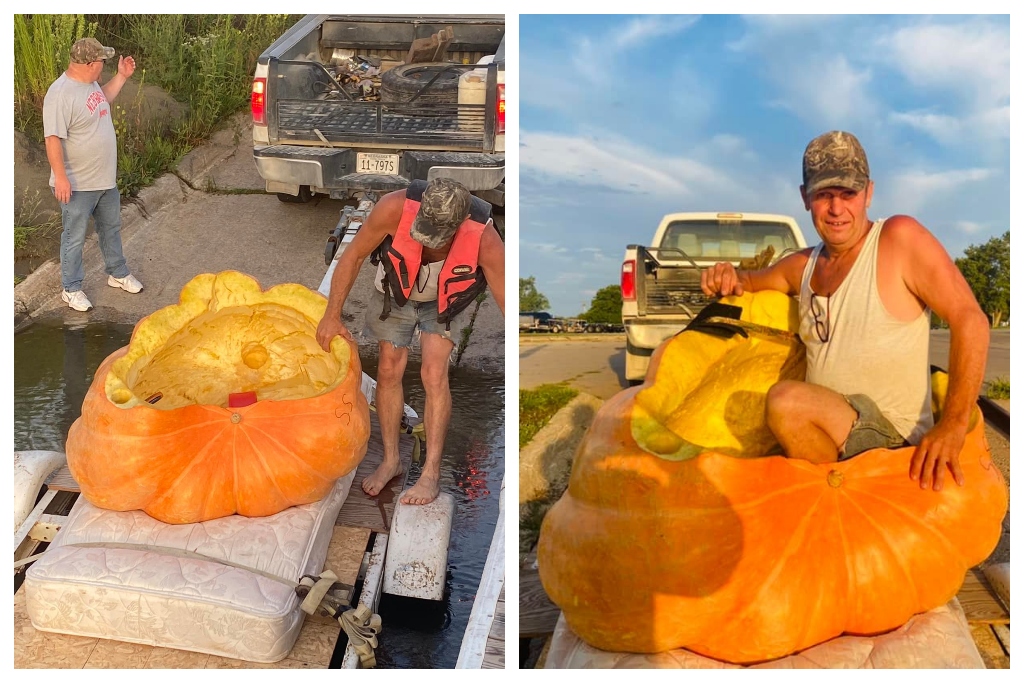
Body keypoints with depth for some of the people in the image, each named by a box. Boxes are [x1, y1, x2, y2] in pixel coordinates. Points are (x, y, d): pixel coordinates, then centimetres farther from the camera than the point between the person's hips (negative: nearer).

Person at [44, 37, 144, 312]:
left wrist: (121, 77, 19)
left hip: (105, 179, 9)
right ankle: (71, 289, 21)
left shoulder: (90, 83, 3)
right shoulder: (61, 94, -25)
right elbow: (53, 139, -26)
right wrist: (61, 178, -27)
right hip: (77, 185, -9)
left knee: (111, 229, 23)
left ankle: (118, 274, 41)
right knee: (74, 238, 7)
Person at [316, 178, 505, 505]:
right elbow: (353, 255, -20)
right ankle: (391, 460, 21)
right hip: (396, 291, 2)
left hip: (447, 300, -2)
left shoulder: (484, 239, -39)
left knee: (434, 374, -13)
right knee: (389, 370, 3)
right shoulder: (395, 208, -38)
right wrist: (332, 316, -16)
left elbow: (507, 304, -30)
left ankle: (431, 474, -2)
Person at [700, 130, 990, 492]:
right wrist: (729, 277, 0)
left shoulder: (900, 238, -9)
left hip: (891, 436, -7)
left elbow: (970, 320, -14)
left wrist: (952, 426, -22)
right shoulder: (804, 265, 11)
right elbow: (751, 281, 27)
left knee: (785, 400, -31)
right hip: (821, 432, 7)